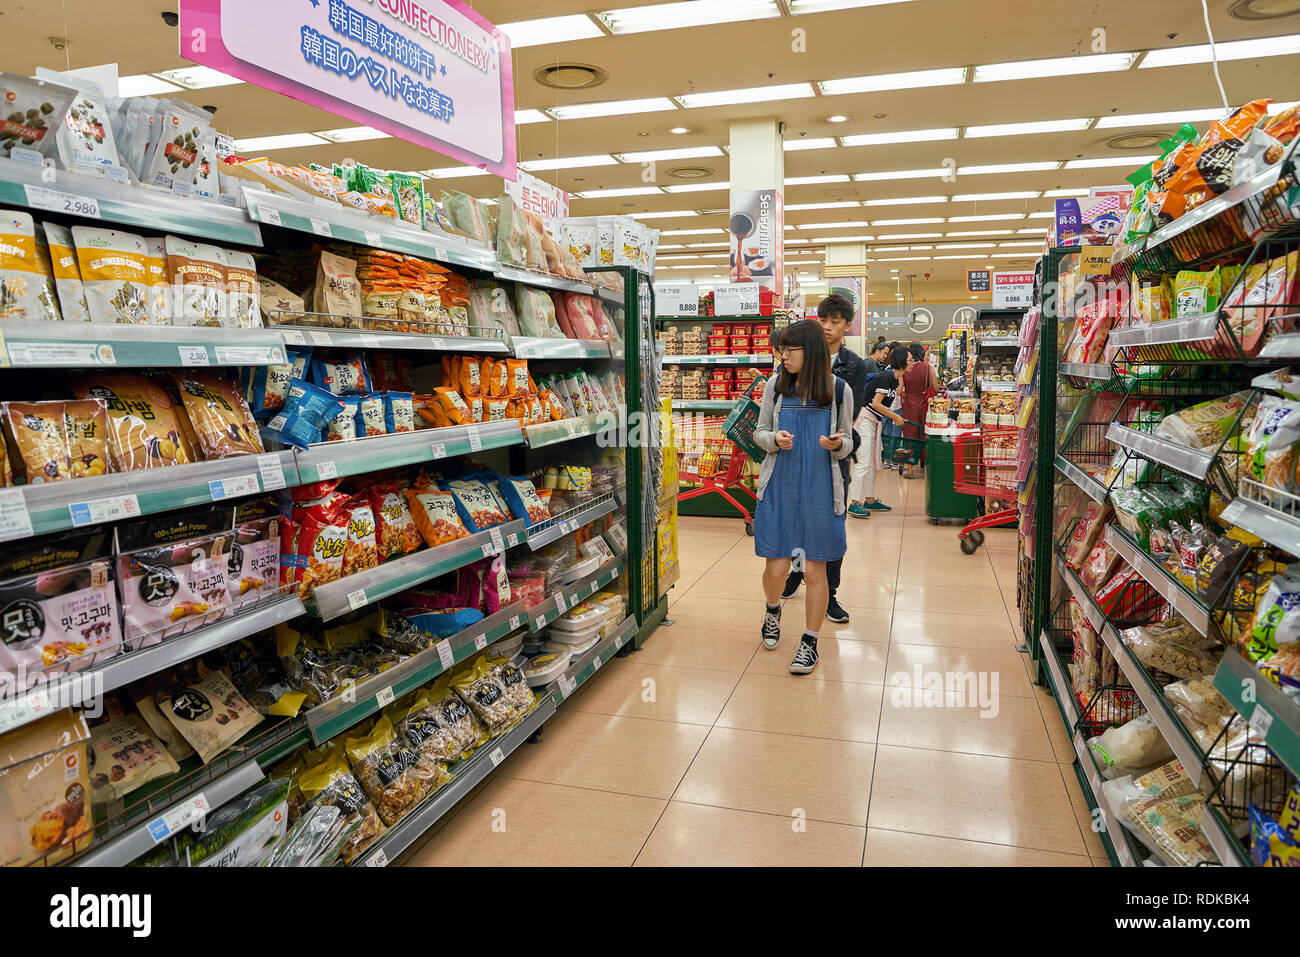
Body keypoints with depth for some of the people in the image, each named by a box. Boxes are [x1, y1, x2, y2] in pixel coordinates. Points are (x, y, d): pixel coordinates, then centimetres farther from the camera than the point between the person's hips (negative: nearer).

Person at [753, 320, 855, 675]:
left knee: (814, 569, 2)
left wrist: (837, 444, -15)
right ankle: (772, 610, 37)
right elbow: (760, 432, 11)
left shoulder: (839, 390, 0)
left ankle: (810, 643, 19)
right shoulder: (775, 385, 3)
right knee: (777, 566, 2)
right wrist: (775, 440, -12)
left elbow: (848, 444, 8)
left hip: (820, 489, -1)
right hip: (779, 487, 1)